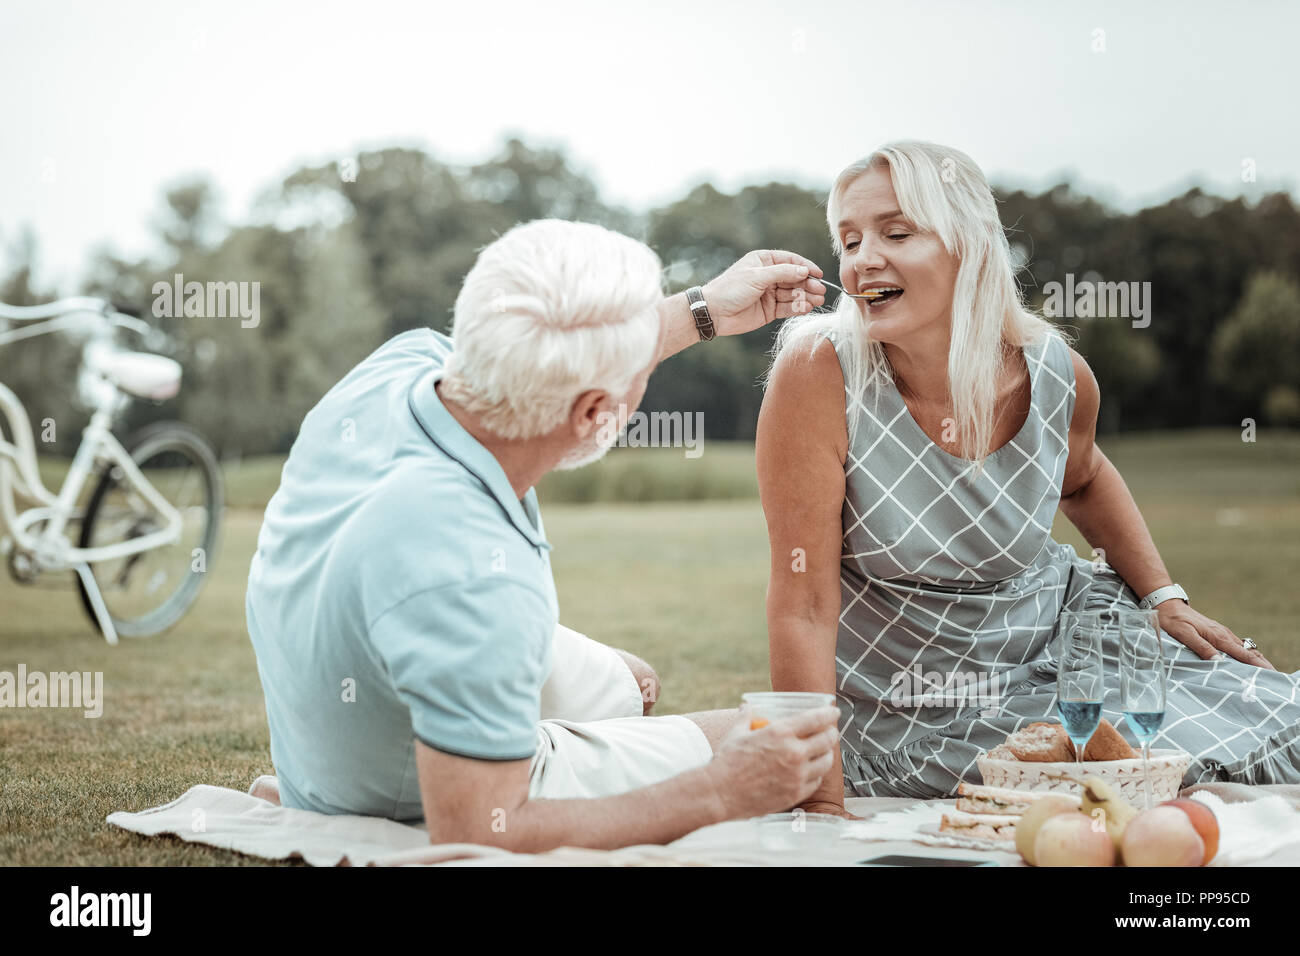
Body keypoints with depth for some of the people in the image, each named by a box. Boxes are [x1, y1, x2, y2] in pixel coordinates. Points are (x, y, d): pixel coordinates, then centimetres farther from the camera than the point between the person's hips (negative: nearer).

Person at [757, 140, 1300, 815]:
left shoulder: (1057, 374, -11)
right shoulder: (818, 373, -24)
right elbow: (804, 599, -23)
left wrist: (1164, 597, 6)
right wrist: (821, 797, -24)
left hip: (1049, 631, 5)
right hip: (895, 707, -4)